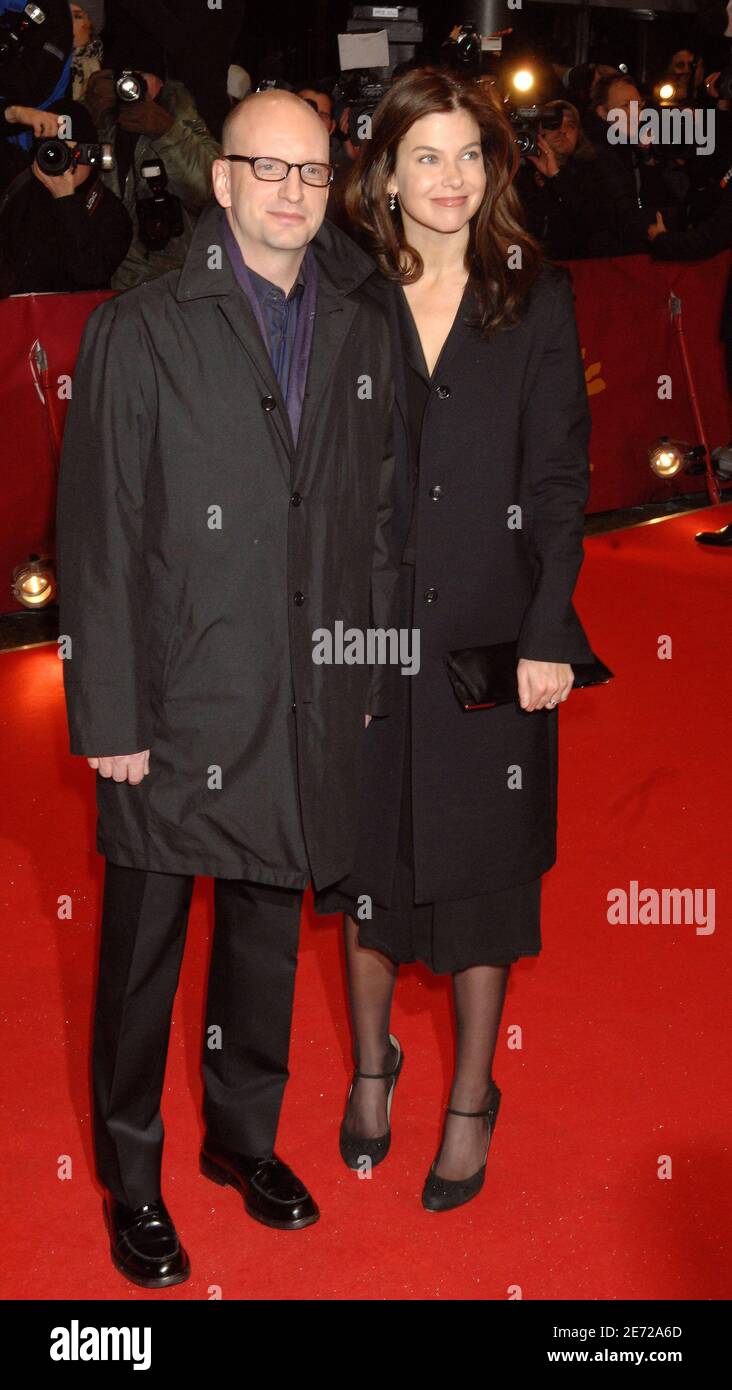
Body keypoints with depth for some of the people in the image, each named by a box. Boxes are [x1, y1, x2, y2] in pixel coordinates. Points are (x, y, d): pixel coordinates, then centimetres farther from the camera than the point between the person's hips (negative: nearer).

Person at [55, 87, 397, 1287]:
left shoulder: (362, 332, 7)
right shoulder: (141, 329, -5)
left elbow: (376, 515, 11)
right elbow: (98, 536, -8)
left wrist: (370, 676, 8)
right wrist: (109, 716, -11)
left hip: (310, 709, 4)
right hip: (180, 705, -4)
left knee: (270, 933, 18)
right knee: (144, 946, 9)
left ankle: (245, 1134, 38)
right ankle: (131, 1176, 26)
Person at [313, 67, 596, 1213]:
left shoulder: (536, 299, 0)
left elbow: (561, 476, -2)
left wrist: (549, 636, -8)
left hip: (493, 634, -1)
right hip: (367, 632, 1)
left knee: (483, 860, 7)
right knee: (369, 851, 12)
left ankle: (472, 1097, 25)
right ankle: (371, 1062, 34)